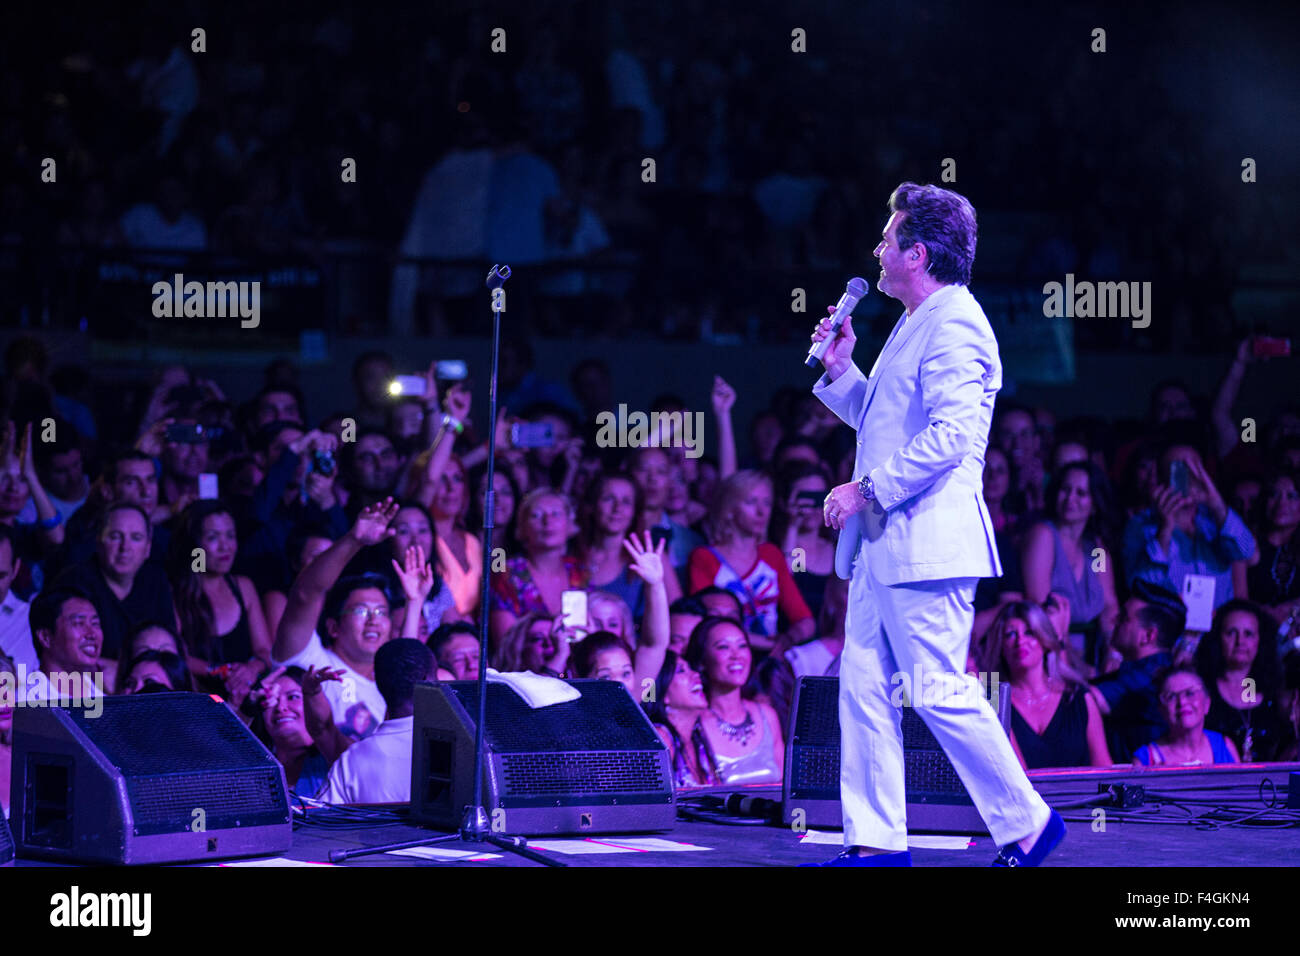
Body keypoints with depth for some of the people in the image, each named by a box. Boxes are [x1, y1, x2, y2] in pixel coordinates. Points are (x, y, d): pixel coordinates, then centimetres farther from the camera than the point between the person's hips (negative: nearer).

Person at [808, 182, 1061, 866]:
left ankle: (1027, 823, 4)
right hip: (883, 544, 11)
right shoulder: (916, 324, 20)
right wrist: (840, 369, 15)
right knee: (864, 688, 7)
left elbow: (951, 434, -23)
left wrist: (866, 488, -19)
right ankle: (877, 843, 9)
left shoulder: (954, 325, -13)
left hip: (925, 545, -11)